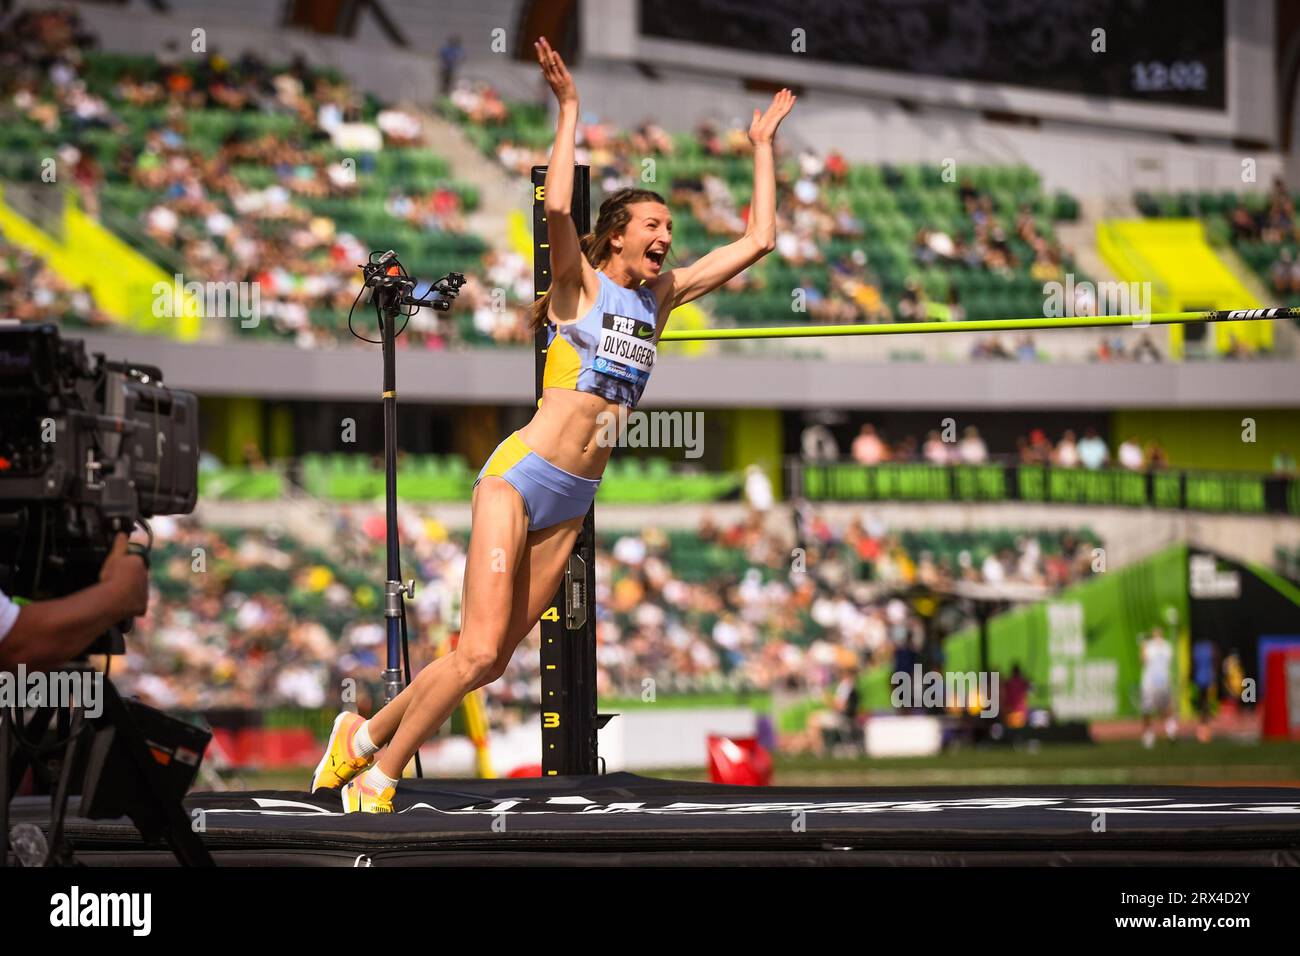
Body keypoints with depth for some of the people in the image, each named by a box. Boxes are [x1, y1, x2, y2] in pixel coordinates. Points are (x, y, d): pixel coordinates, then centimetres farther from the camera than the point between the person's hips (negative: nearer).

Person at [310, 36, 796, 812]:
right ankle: (377, 777, 0)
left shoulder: (662, 297, 13)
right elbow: (557, 211, -23)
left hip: (572, 504, 6)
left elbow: (759, 239, 17)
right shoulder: (581, 282, -2)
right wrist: (570, 113, -20)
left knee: (492, 661, 4)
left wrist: (763, 146, 18)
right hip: (519, 477, -6)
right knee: (479, 652, -14)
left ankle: (368, 734, 22)